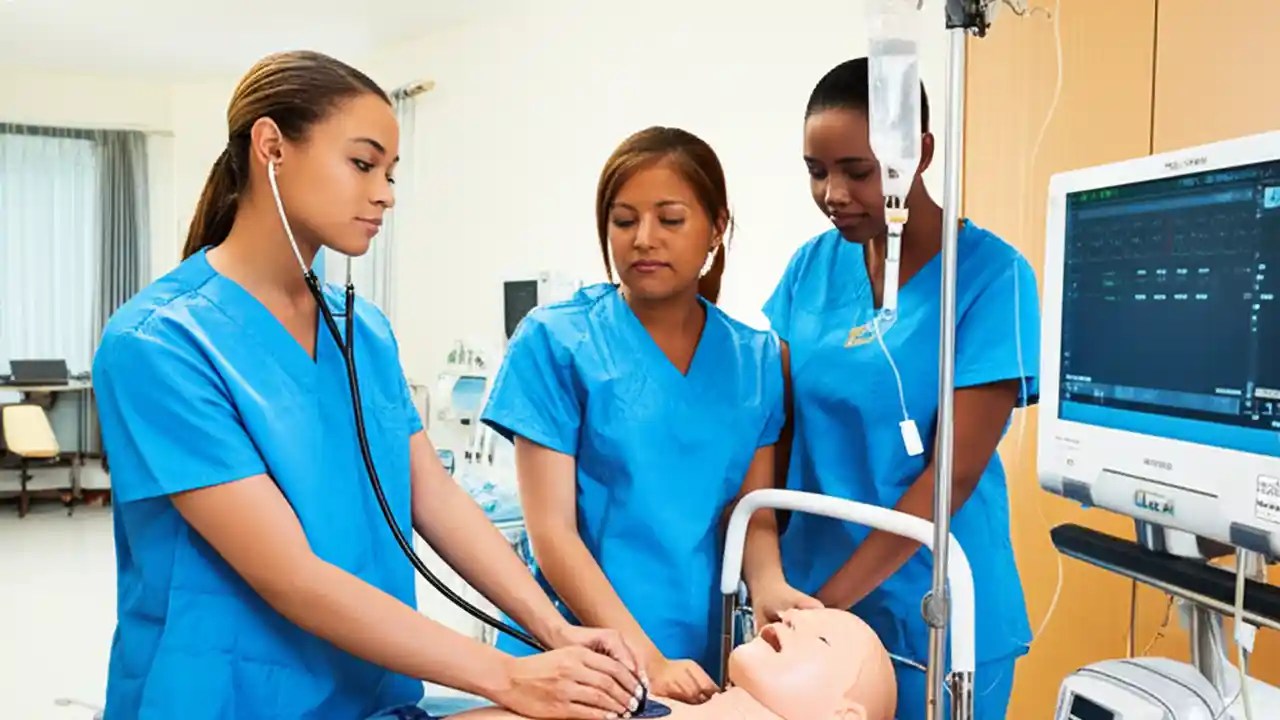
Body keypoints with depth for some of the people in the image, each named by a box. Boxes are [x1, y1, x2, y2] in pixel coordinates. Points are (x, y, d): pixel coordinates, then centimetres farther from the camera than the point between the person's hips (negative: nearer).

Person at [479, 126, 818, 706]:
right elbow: (550, 531, -12)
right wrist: (645, 659, -19)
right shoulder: (555, 341, -9)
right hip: (581, 652, -3)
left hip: (702, 655, 3)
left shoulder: (755, 360, 1)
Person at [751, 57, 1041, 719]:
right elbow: (775, 427, 2)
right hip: (808, 592, 4)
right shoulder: (812, 265, 0)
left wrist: (828, 600, -17)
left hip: (929, 616, -4)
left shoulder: (991, 274, -13)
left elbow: (955, 471, -16)